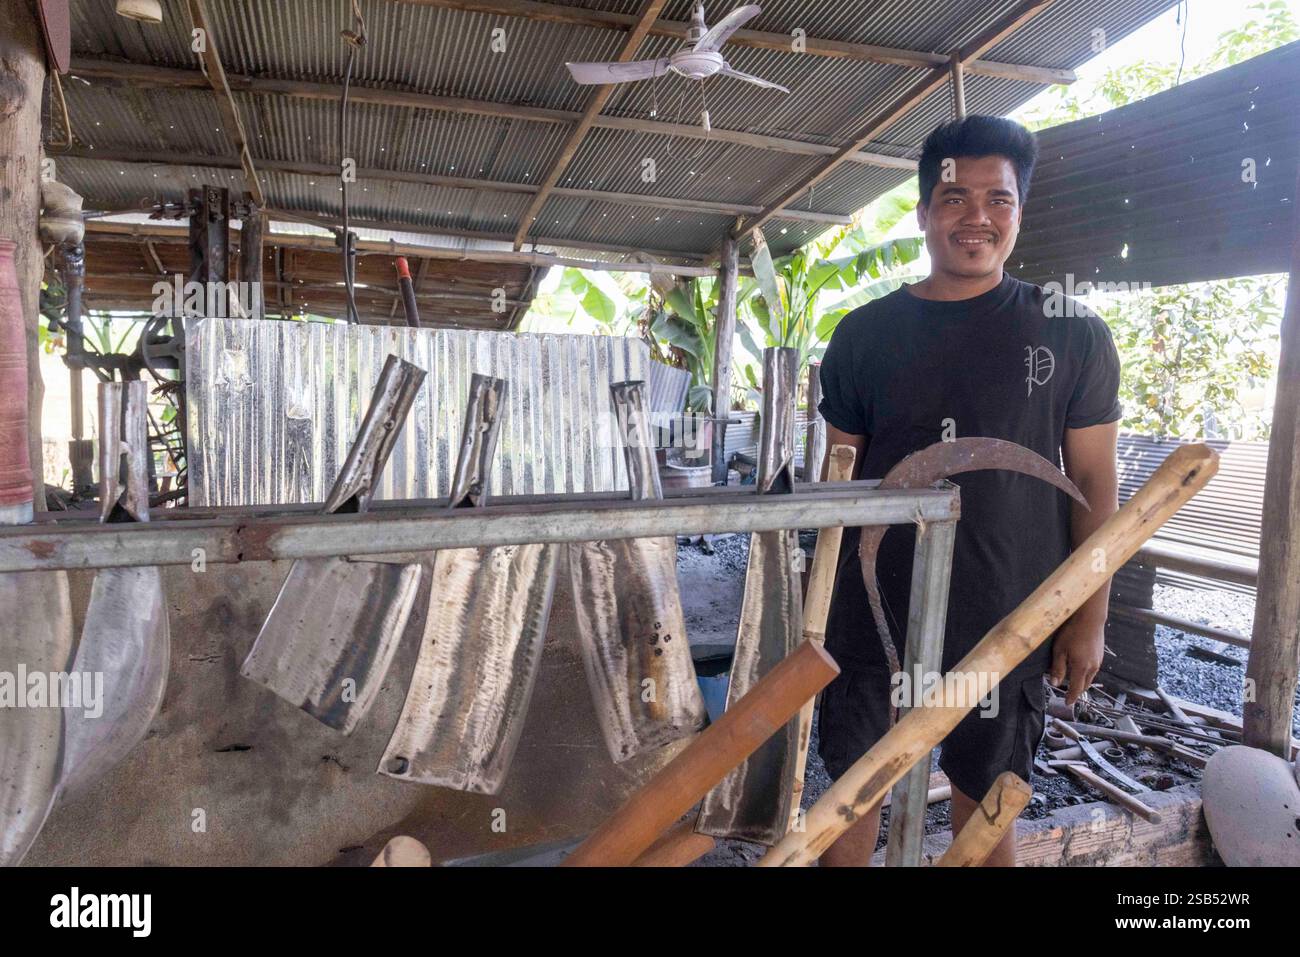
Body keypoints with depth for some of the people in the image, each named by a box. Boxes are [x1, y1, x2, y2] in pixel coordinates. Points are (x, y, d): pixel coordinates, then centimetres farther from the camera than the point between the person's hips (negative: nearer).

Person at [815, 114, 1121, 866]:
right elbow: (840, 472, 6)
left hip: (1010, 618, -1)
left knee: (986, 800, 15)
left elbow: (1094, 481, 1)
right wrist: (821, 596, 6)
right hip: (876, 608, 1)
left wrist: (1090, 616, -1)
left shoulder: (1072, 337, -2)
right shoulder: (865, 334, 1)